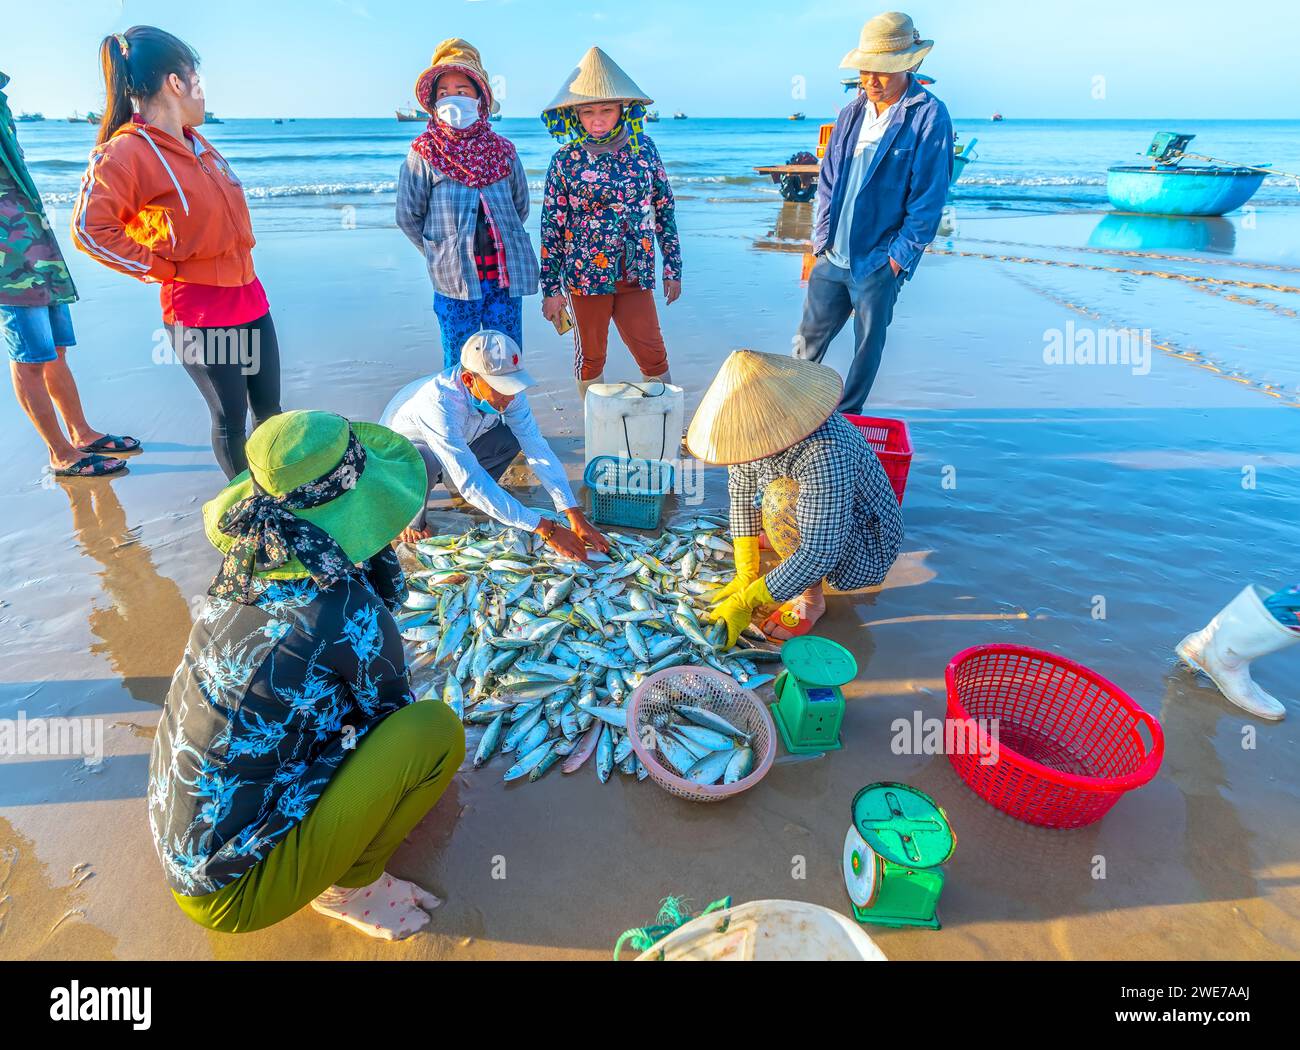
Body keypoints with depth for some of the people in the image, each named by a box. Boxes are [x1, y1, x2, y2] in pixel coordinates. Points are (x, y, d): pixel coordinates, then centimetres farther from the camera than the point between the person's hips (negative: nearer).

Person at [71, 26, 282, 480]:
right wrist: (163, 267, -12)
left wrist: (241, 273, 15)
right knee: (230, 420, 2)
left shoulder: (196, 143, 12)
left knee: (269, 410, 13)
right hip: (199, 313, -7)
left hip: (249, 297, 7)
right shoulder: (127, 151, -12)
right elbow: (91, 228, -19)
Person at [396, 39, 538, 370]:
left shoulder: (503, 150, 7)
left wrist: (502, 243, 15)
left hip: (506, 275, 2)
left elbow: (520, 206, 17)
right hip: (454, 280, -2)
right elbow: (408, 216, 5)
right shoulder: (423, 154, 0)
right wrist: (440, 252, 8)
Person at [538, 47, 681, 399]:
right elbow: (551, 227, -2)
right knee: (590, 356, 9)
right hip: (585, 274, -1)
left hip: (636, 274, 1)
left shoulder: (642, 146, 2)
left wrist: (673, 267, 6)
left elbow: (664, 209, 7)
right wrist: (551, 289, -4)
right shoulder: (565, 160, -3)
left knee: (653, 355, 1)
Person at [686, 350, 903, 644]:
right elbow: (742, 496, -4)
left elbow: (820, 556, -37)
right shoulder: (757, 426, -16)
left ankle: (810, 599, -10)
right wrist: (746, 576, -4)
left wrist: (746, 602, -30)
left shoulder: (825, 453, -40)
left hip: (865, 547, -7)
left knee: (781, 499, -34)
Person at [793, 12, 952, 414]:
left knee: (867, 349, 6)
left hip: (879, 263, -5)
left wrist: (897, 258, -12)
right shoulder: (852, 112, 9)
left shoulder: (930, 117, -8)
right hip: (831, 256, 5)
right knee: (807, 340, 11)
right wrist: (821, 237, 5)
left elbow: (928, 200, -10)